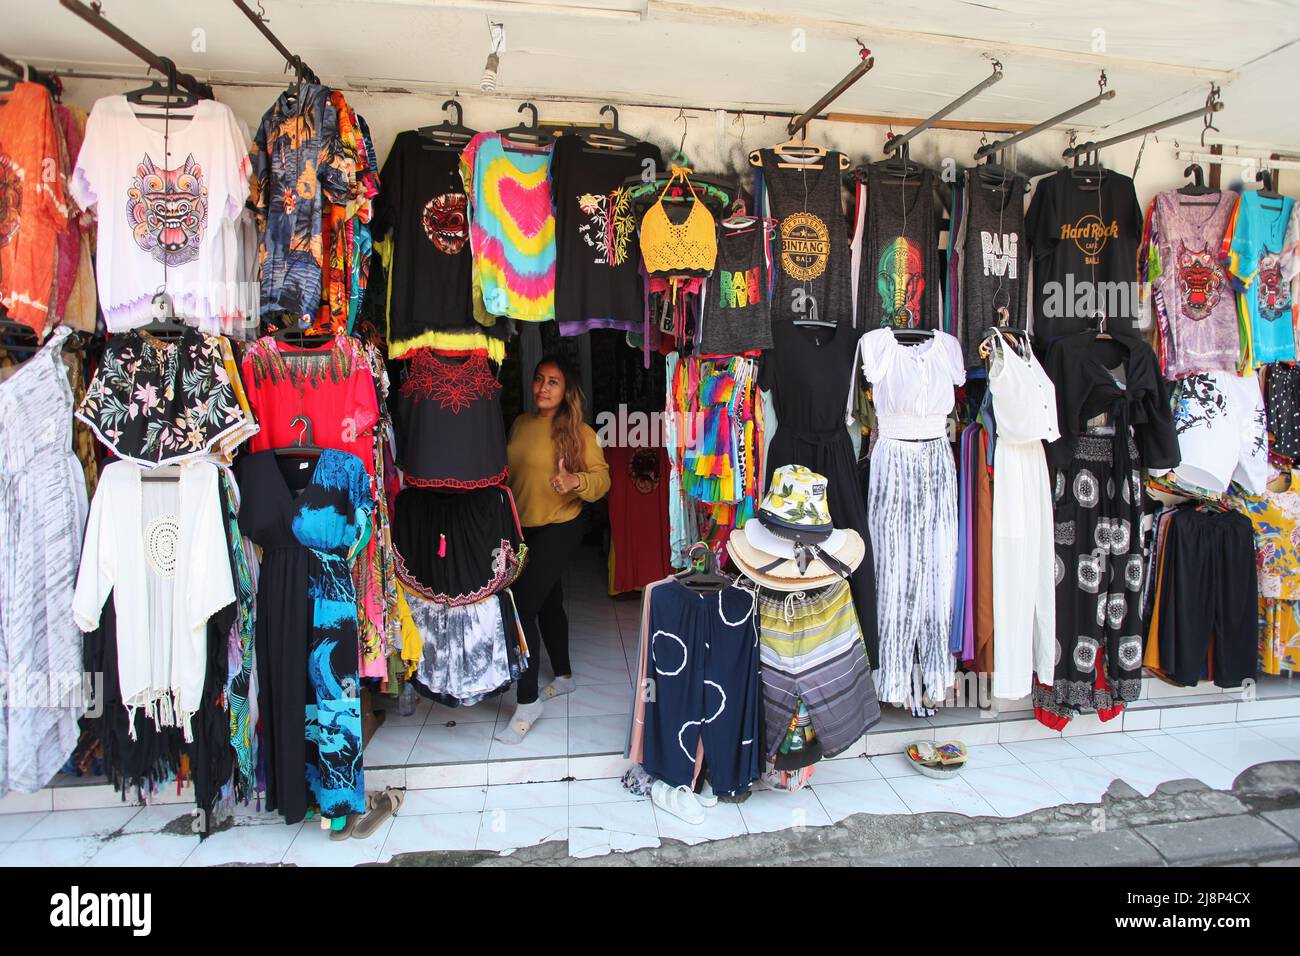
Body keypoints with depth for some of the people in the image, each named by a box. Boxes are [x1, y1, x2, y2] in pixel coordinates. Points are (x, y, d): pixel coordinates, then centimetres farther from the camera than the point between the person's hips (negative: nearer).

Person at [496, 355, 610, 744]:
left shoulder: (579, 432, -11)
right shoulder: (521, 424, 6)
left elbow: (602, 477, -14)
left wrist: (575, 482, -32)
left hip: (558, 529, -7)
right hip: (523, 528, 7)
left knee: (522, 608, -12)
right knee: (547, 604, 19)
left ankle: (527, 703, -1)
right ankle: (564, 676, 38)